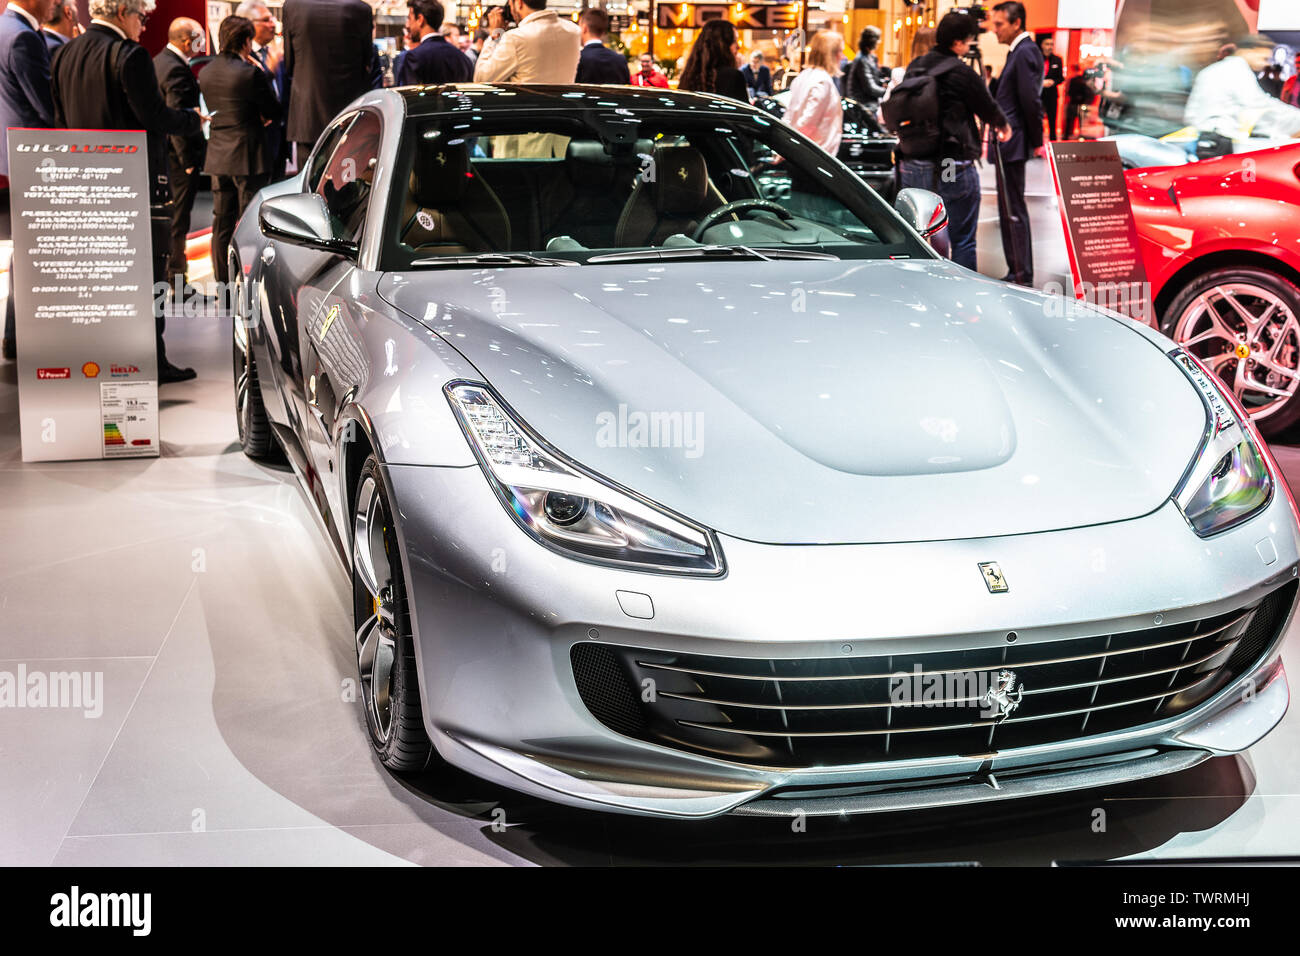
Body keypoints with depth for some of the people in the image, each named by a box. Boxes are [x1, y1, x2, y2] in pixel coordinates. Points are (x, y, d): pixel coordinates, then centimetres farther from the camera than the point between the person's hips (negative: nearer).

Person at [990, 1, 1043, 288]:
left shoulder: (1025, 52, -15)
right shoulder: (1020, 50, 16)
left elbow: (1031, 100, -19)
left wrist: (1036, 140, -12)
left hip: (1012, 144, -10)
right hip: (1009, 144, 10)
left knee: (1013, 210, -7)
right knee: (1010, 210, 14)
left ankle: (1022, 277, -3)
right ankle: (1017, 272, 21)